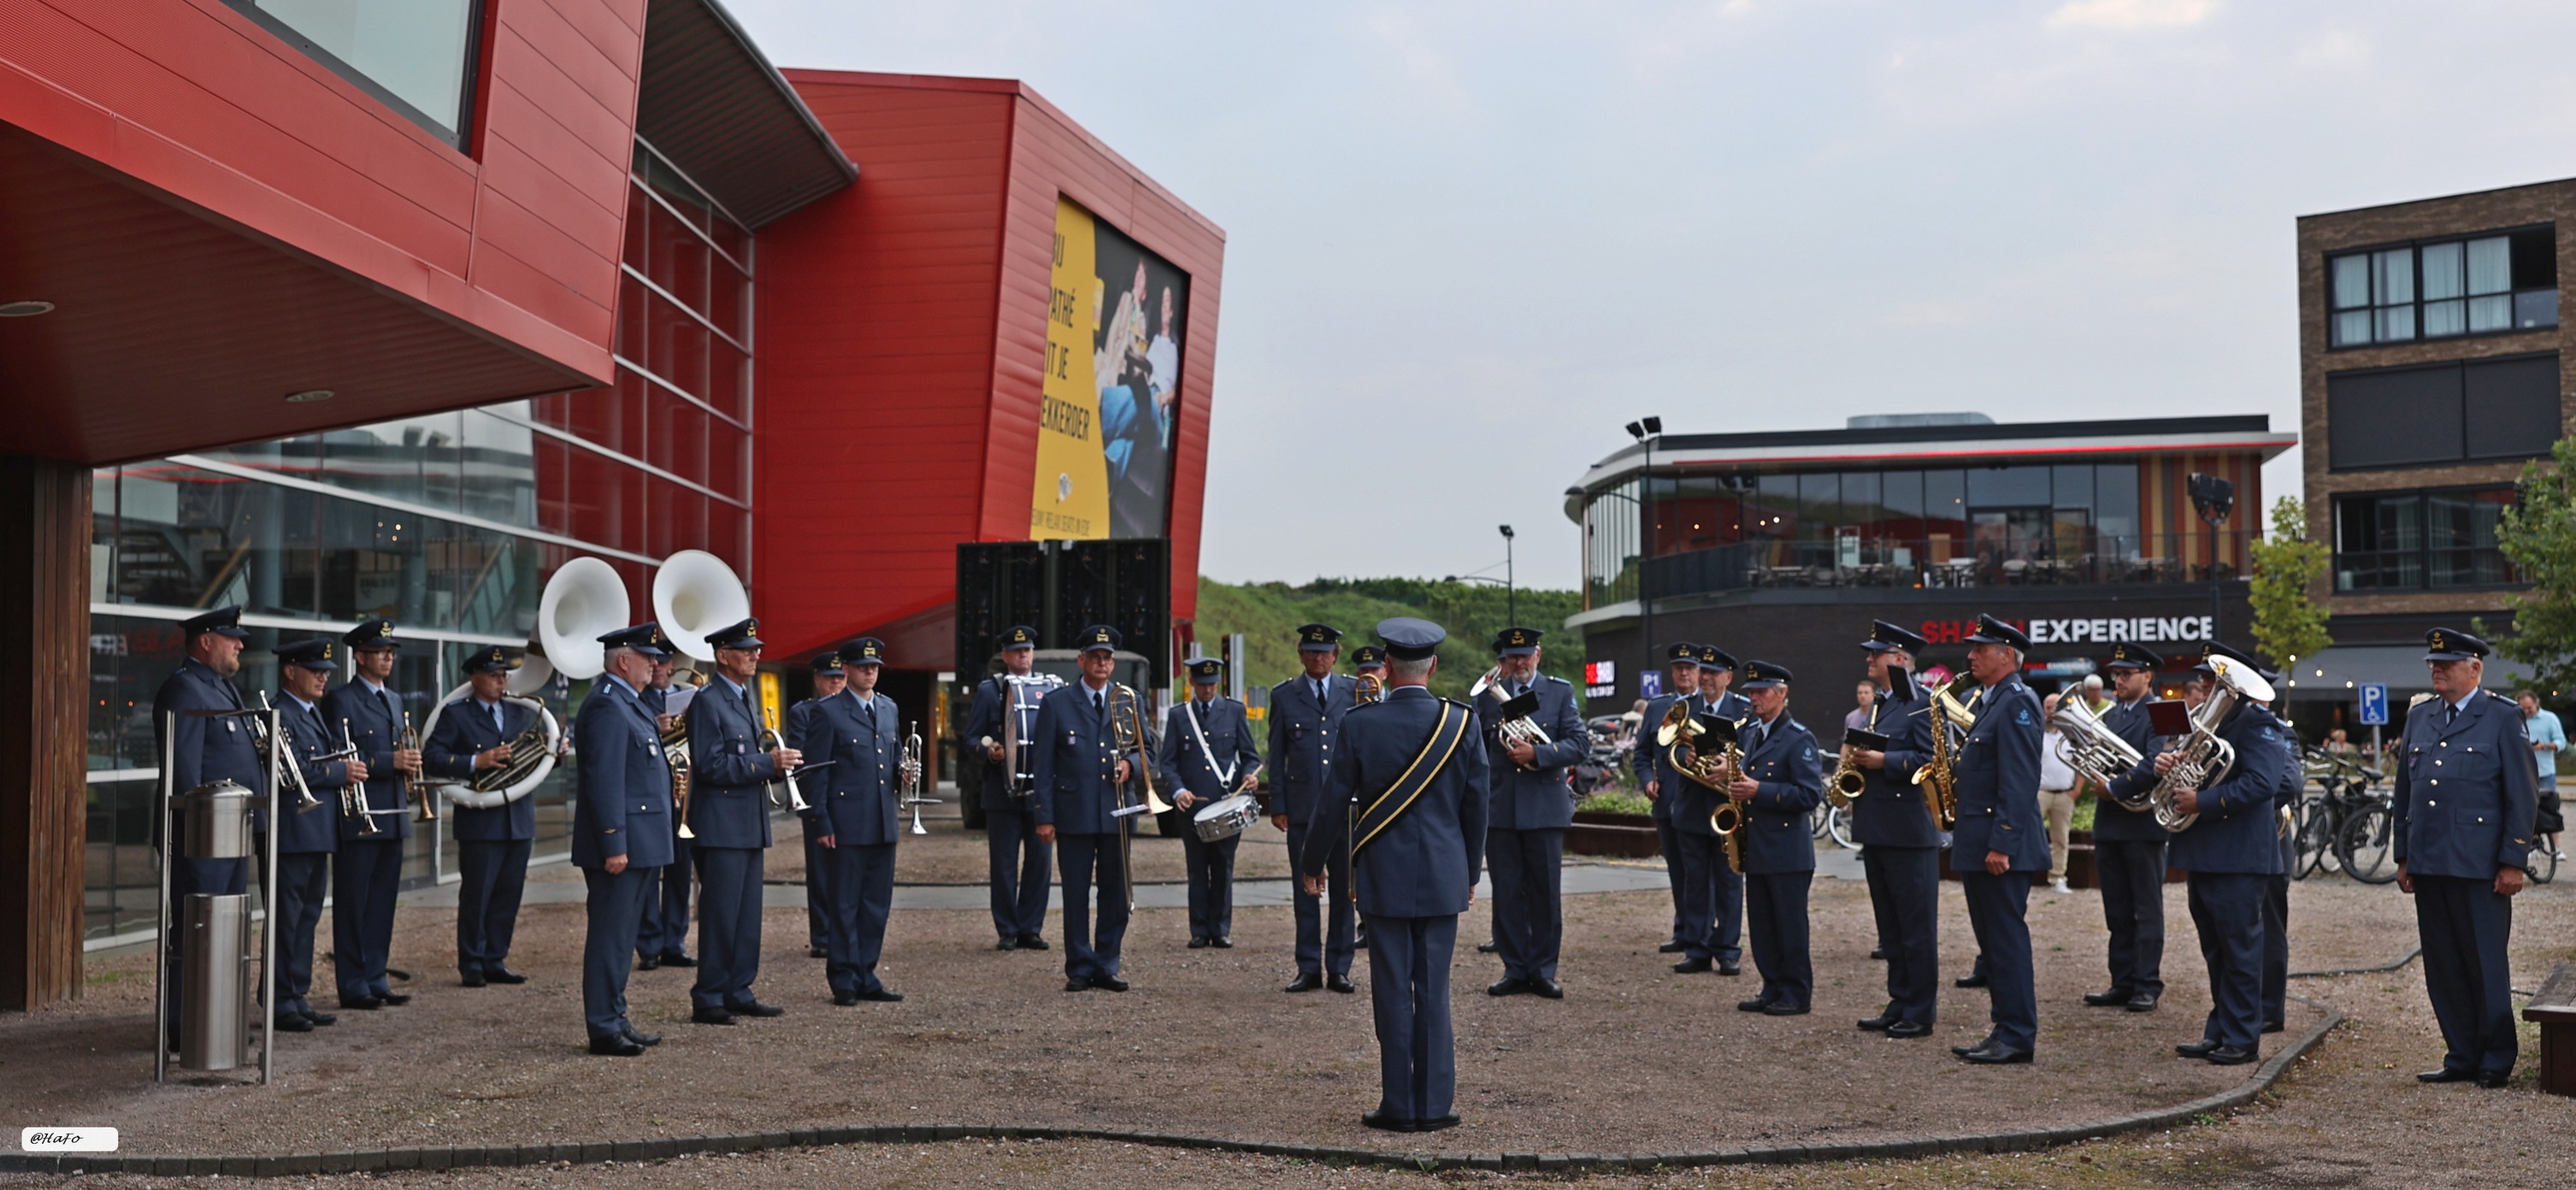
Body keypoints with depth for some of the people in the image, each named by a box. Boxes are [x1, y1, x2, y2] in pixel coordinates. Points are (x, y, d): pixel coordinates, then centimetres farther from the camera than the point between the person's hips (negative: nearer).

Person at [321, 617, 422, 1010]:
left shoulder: (394, 700, 18)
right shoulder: (340, 700, -6)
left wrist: (409, 761, 1)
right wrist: (389, 761, -21)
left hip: (392, 816, 7)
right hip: (357, 818, -7)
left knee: (383, 902, 10)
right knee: (352, 904, -1)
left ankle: (375, 979, 17)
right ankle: (353, 986, 4)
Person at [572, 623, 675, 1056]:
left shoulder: (626, 703, 18)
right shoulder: (607, 706, -15)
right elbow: (605, 781, -21)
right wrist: (614, 845, -23)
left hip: (638, 843, 11)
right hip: (622, 842, -11)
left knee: (620, 935, 15)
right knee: (610, 936, -5)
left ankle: (616, 1020, 22)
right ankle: (603, 1030, -1)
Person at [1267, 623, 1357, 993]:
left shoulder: (1354, 692, 8)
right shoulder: (1283, 695, 7)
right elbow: (1276, 754, 7)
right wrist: (1278, 805, 1)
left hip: (1345, 805, 0)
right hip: (1303, 807, 0)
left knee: (1343, 890, 2)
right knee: (1306, 890, 4)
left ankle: (1339, 969, 10)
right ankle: (1309, 968, 10)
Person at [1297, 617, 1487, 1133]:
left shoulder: (1360, 724, -8)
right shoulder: (1462, 721, -3)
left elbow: (1336, 801, -3)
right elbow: (1476, 803, 3)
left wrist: (1312, 864, 11)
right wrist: (1471, 871, 16)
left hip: (1384, 877, -2)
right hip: (1443, 877, 2)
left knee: (1393, 993, 4)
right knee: (1434, 992, 8)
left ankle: (1399, 1106, 8)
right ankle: (1435, 1105, 10)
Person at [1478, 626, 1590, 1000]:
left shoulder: (1560, 692, 5)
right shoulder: (1487, 695, 8)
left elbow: (1581, 743, -3)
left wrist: (1536, 754, -16)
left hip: (1545, 807, -1)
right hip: (1499, 809, 1)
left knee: (1546, 894, 3)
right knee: (1507, 894, 4)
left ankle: (1543, 970, 12)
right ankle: (1515, 970, 13)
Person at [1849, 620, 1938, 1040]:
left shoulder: (1922, 706, -11)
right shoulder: (1878, 707, 18)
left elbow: (1933, 759, -19)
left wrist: (1884, 761, -23)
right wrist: (1857, 761, 8)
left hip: (1909, 832, -9)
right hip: (1876, 831, 9)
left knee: (1916, 926, -2)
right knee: (1889, 927, 13)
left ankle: (1921, 1012, 4)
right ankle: (1899, 1004, 21)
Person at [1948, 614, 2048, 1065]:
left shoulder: (2017, 702, -13)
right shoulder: (1991, 701, 19)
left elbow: (2020, 782, -20)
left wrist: (2002, 844, -23)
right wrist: (1954, 770, 6)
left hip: (2002, 845, -10)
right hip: (1978, 844, 10)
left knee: (2007, 939, -6)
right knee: (1992, 942, 12)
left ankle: (2018, 1037, -2)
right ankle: (2005, 1031, 17)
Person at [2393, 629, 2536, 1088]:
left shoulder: (2504, 719, -1)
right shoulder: (2419, 717, 15)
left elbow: (2523, 796, -3)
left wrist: (2514, 860, -8)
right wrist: (2403, 856, 14)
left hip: (2479, 867, -5)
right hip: (2428, 863, 5)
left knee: (2486, 964, 1)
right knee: (2443, 968, 8)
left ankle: (2497, 1061, 12)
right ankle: (2462, 1056, 16)